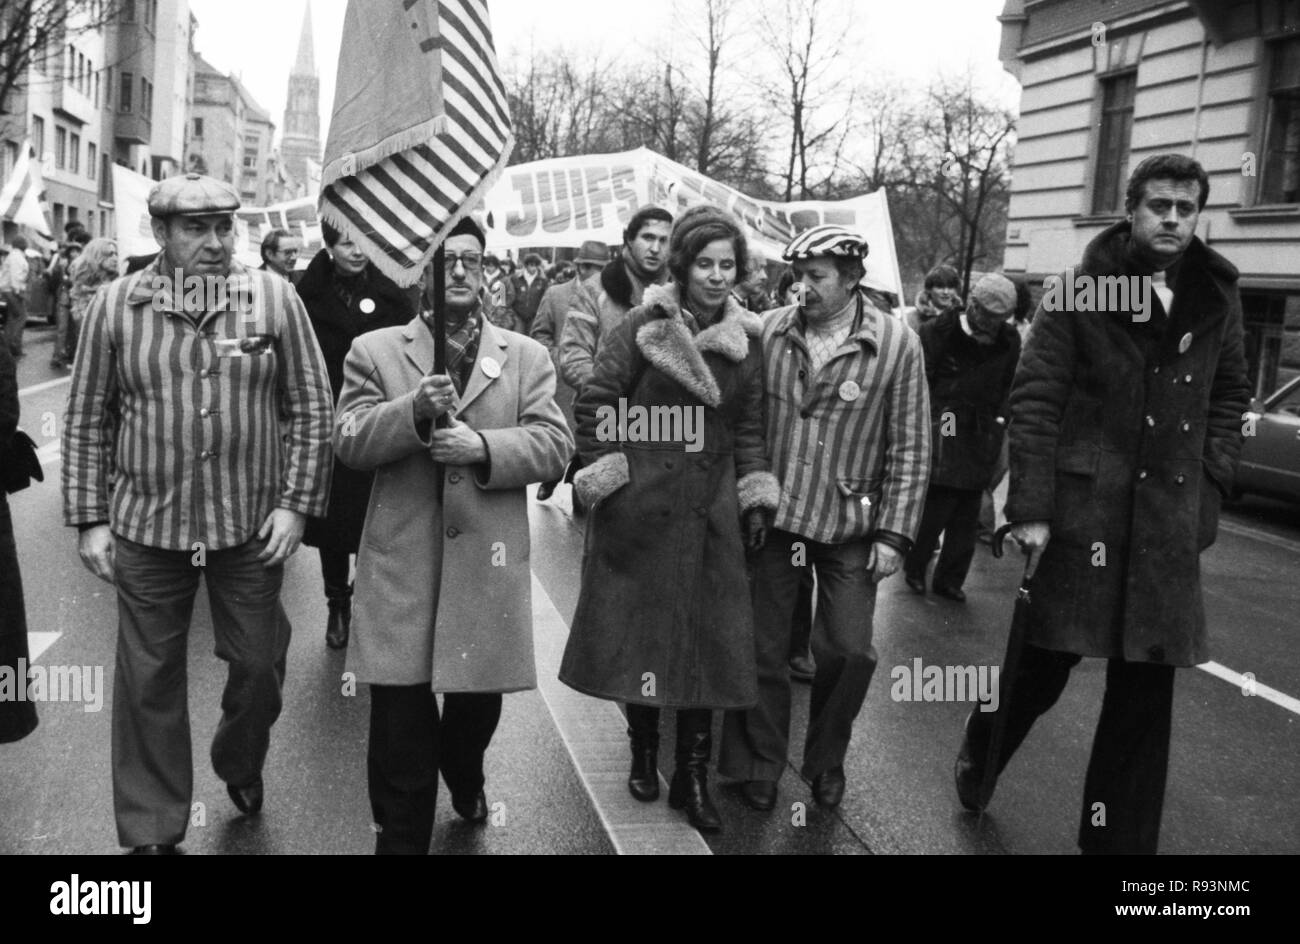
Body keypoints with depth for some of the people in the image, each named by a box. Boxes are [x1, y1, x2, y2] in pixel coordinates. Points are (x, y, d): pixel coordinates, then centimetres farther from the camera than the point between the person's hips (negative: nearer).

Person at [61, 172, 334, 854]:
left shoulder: (275, 298, -1)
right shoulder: (116, 305, 0)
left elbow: (311, 406, 0)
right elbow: (87, 421, 4)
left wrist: (297, 503, -5)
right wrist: (89, 519, 0)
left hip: (253, 526, 0)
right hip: (146, 527, 0)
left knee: (259, 663, 12)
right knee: (148, 680, 8)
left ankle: (240, 765, 43)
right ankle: (151, 830, 24)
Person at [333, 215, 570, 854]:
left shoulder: (527, 357, 9)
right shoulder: (374, 351, 6)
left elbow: (553, 443, -1)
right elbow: (349, 442, -3)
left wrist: (484, 448, -17)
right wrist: (414, 411, -21)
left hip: (488, 563, 2)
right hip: (402, 565, -1)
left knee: (478, 700, 17)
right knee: (400, 720, 2)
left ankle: (465, 779, 50)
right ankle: (400, 836, 20)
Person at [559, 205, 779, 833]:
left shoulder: (746, 339, 6)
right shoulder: (642, 328, -8)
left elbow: (749, 427, 12)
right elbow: (594, 405, -5)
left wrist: (756, 498, 6)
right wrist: (608, 478, -9)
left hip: (711, 512, 4)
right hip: (641, 508, -3)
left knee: (708, 638, 5)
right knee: (640, 632, 7)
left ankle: (693, 775, 16)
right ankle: (643, 751, 27)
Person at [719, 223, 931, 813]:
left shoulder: (897, 344, -6)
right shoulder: (769, 332, -2)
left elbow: (909, 449, -4)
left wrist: (894, 533, -8)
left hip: (850, 526, -1)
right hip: (772, 517, 1)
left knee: (848, 653, 1)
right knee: (763, 649, 9)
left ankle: (825, 763, 27)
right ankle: (759, 766, 28)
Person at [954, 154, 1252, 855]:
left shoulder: (1217, 299, 8)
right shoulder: (1079, 291, -3)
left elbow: (1229, 397, 18)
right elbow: (1033, 399, -7)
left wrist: (1210, 486, 6)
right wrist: (1029, 508, -12)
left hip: (1168, 522, 3)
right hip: (1078, 508, -3)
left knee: (1146, 692, 6)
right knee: (1042, 669, 7)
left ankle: (1119, 838, 21)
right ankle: (979, 748, 39)